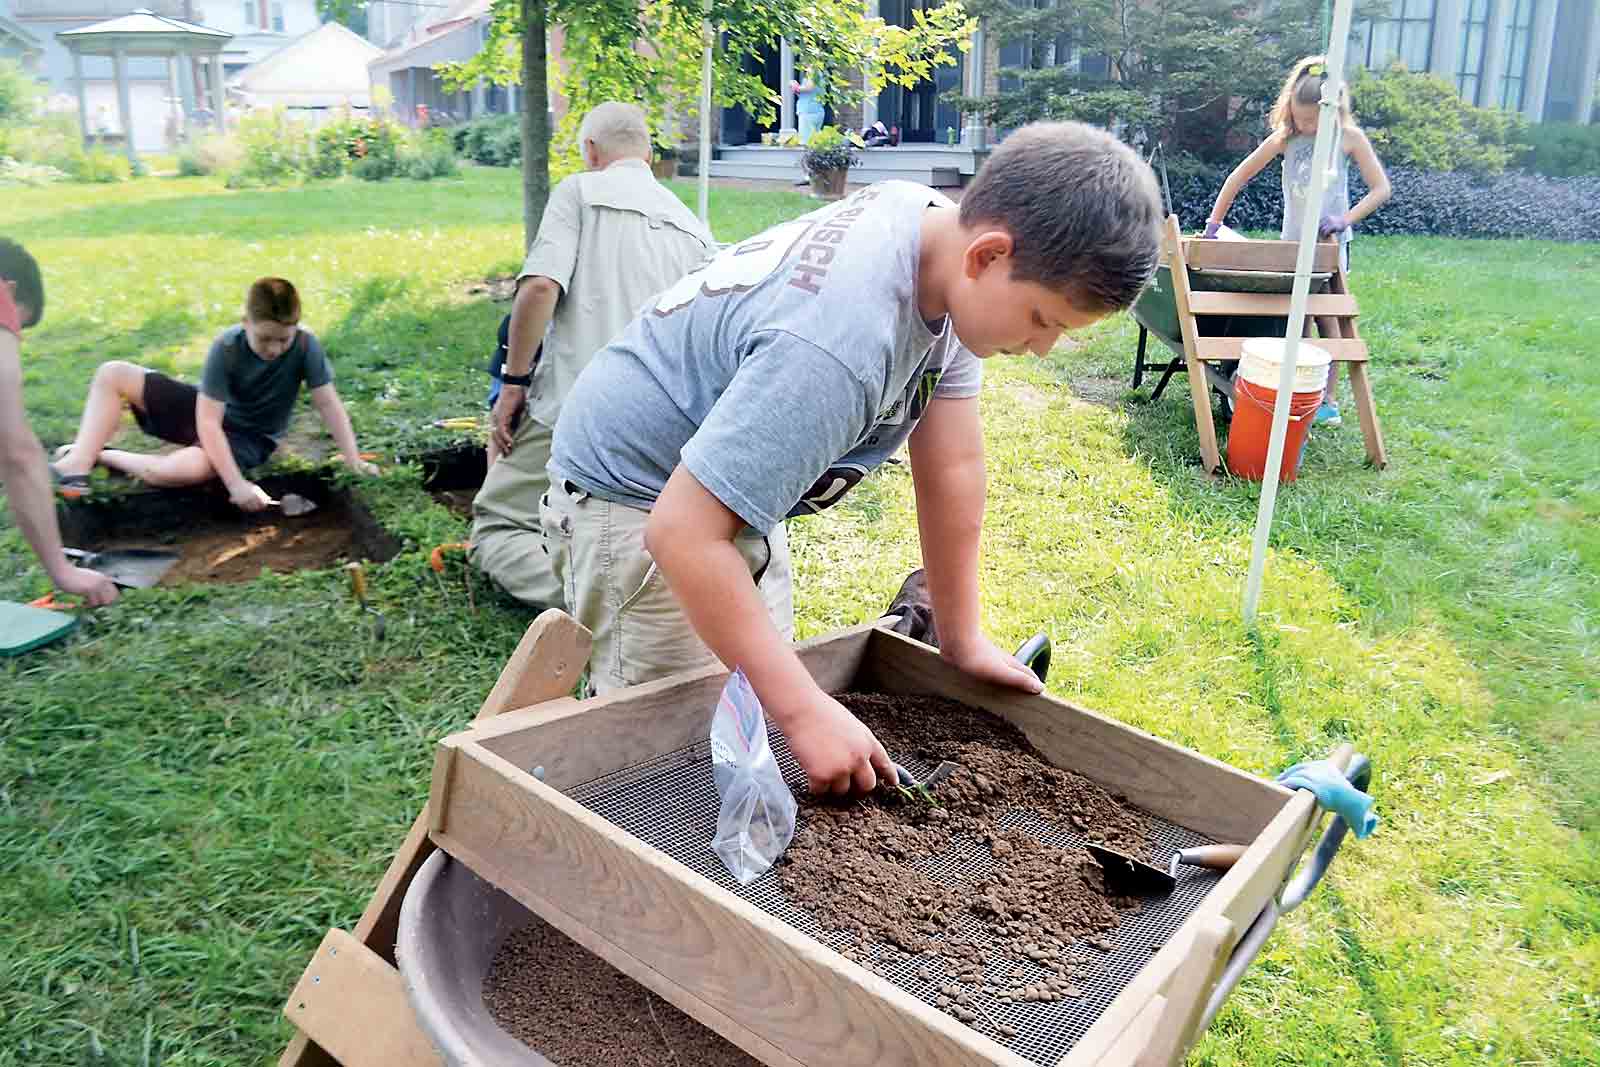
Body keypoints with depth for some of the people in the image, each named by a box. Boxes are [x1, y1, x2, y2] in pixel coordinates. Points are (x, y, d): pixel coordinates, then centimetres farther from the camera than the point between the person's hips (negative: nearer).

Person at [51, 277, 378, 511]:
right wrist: (236, 483, -38)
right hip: (207, 415, 3)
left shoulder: (306, 345, -25)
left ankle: (100, 456, -9)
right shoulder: (226, 347, -24)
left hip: (248, 437, -2)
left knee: (189, 469, -36)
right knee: (112, 374, -8)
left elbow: (328, 403, -20)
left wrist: (353, 459, -30)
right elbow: (208, 421, -28)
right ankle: (77, 464, -13)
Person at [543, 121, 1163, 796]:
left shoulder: (943, 223, -11)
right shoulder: (839, 348, -39)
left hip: (730, 481, 9)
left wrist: (962, 640, -2)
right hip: (638, 497, -8)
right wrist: (806, 712, -36)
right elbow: (683, 534, -38)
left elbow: (951, 464, -7)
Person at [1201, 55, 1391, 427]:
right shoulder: (1285, 137, -4)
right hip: (1292, 242, 2)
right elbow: (1239, 176, 0)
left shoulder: (1349, 137, -7)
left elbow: (1381, 189, -7)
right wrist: (1213, 222, -4)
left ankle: (1327, 400, 9)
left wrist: (1345, 219, -20)